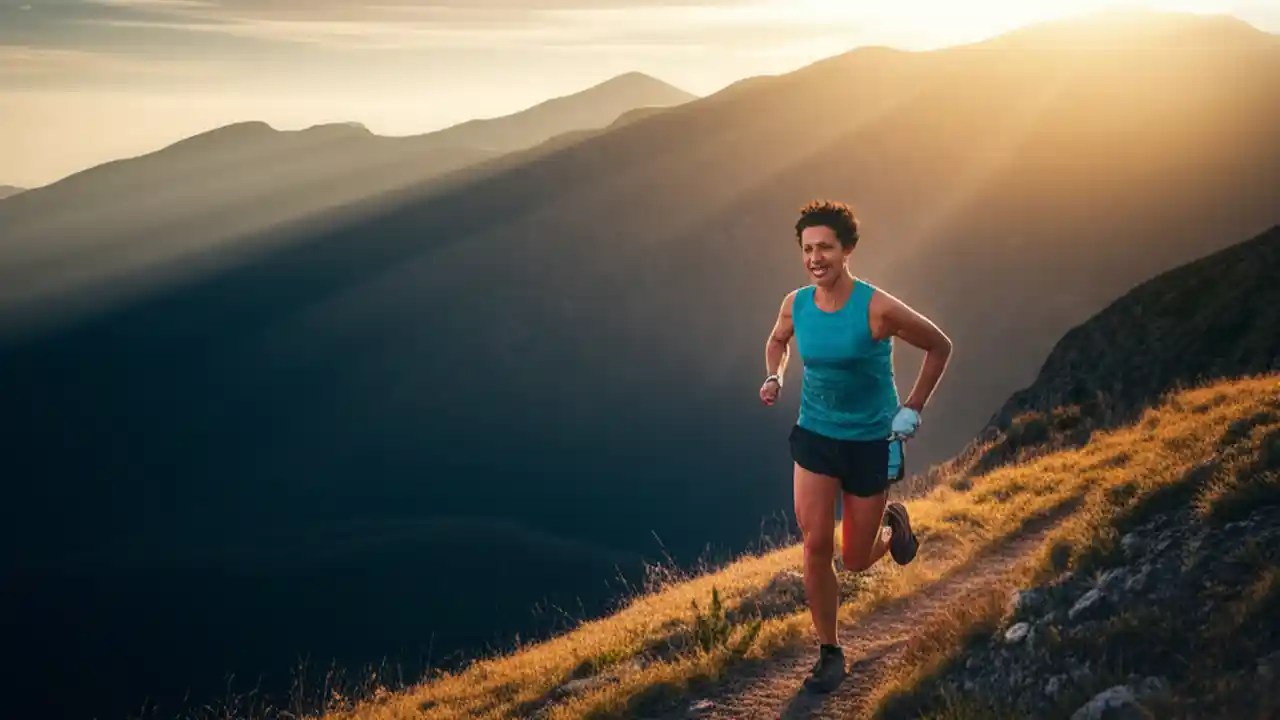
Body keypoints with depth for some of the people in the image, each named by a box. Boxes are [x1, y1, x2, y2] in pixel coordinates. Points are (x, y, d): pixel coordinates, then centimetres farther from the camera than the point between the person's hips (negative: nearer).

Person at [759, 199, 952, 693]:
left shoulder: (877, 308, -21)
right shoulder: (796, 304, -7)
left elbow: (939, 346, -7)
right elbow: (778, 341, 16)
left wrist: (913, 411, -10)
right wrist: (774, 377, -5)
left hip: (871, 442, -3)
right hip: (815, 436, 3)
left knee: (856, 560, 7)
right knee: (815, 545, -8)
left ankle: (893, 524, 43)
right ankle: (829, 654, 10)